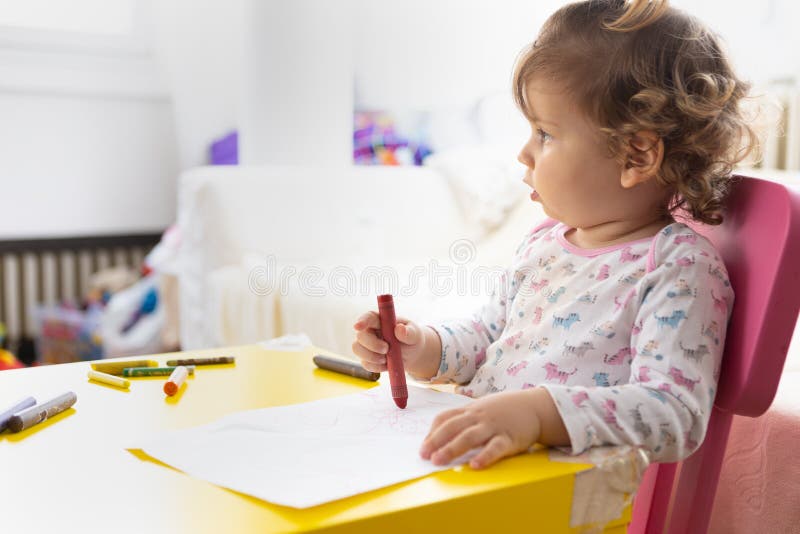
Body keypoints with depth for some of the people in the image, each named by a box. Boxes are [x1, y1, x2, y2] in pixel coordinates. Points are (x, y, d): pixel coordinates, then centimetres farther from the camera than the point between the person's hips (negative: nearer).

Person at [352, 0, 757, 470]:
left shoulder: (680, 270, -12)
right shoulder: (542, 242, 12)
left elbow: (677, 417, -23)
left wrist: (539, 412, -37)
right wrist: (426, 349, 5)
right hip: (473, 457, 6)